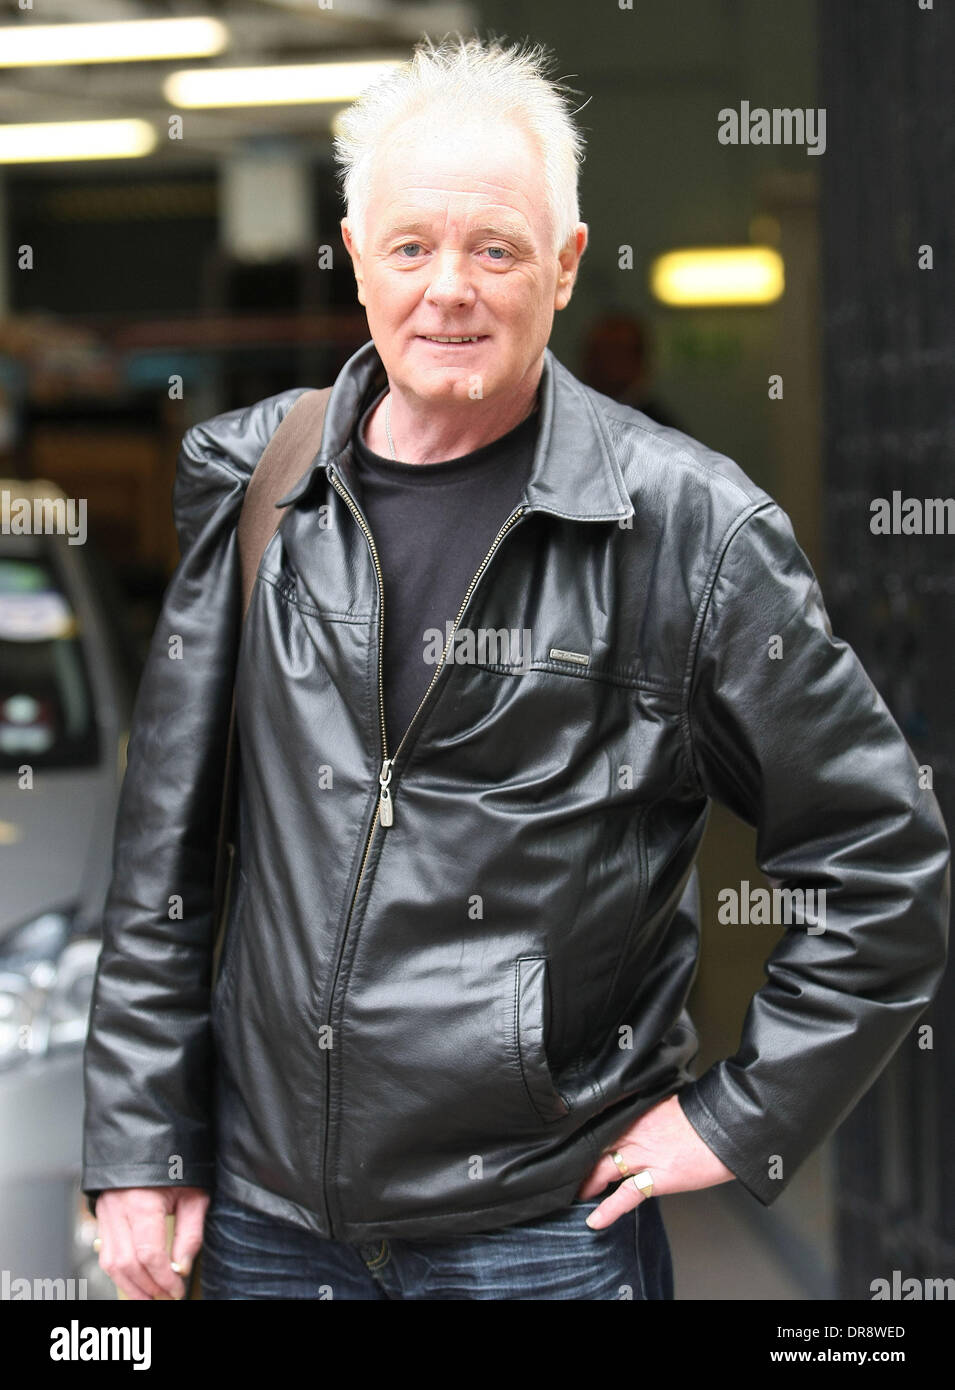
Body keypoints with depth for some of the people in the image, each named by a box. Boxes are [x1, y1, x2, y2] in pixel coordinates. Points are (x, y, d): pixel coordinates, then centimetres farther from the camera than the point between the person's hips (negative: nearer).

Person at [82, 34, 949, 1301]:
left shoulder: (688, 524, -9)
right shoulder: (253, 487, 2)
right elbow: (164, 852, 7)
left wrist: (742, 1118, -5)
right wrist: (139, 1143, 4)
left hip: (543, 1230, -3)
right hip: (265, 1211, 4)